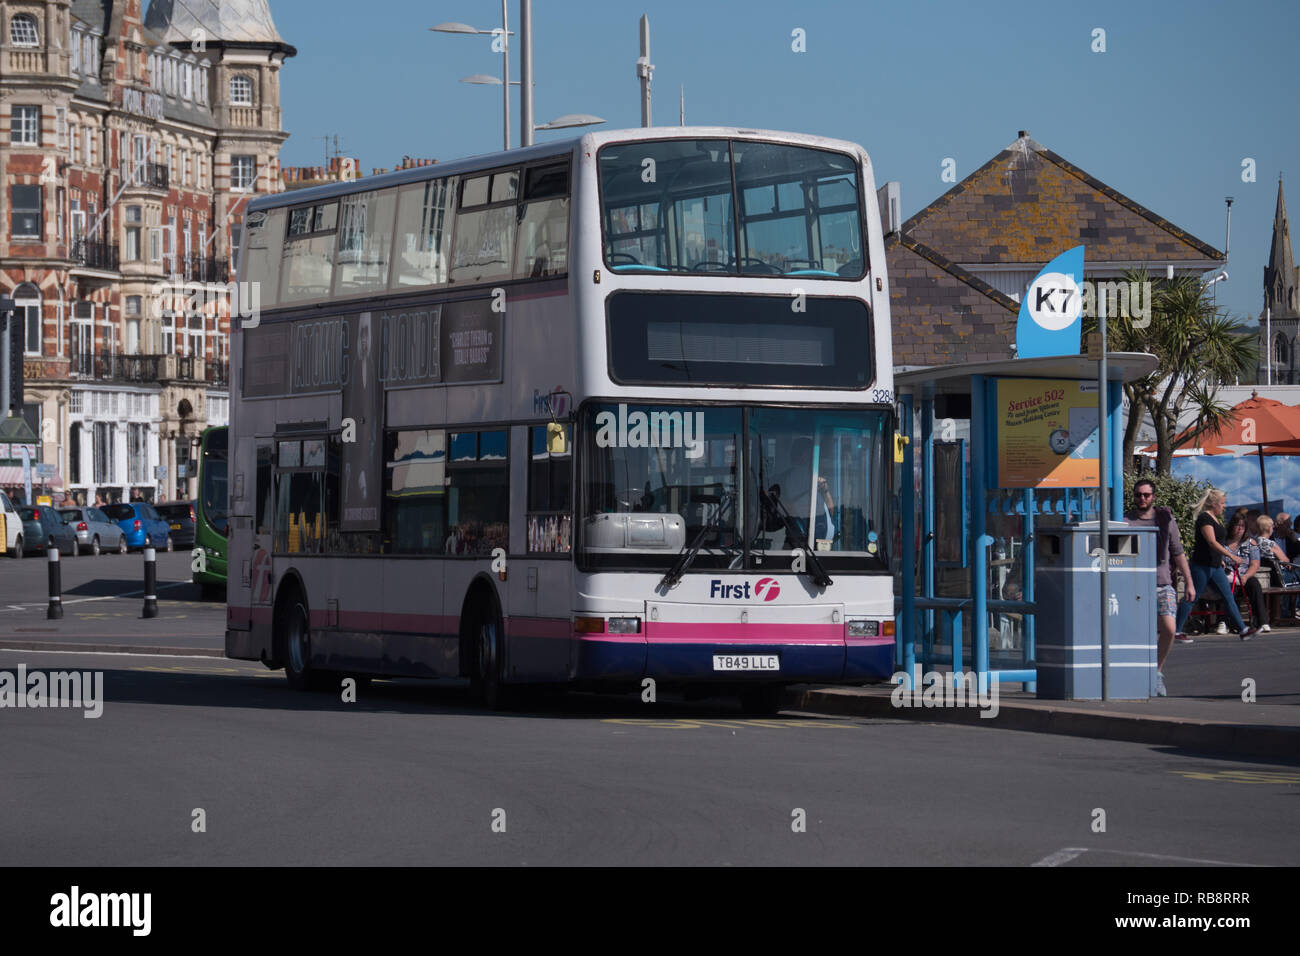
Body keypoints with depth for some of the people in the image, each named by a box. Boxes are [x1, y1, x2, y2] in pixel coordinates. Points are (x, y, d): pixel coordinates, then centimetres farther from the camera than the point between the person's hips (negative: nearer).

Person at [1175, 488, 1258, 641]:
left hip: (1215, 565, 9)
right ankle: (1175, 631, 5)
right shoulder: (1204, 518, -15)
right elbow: (1212, 542, -24)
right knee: (1192, 598, -3)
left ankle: (1242, 629, 2)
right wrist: (1231, 556, -27)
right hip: (1202, 565, -9)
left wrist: (1221, 559, 23)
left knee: (1228, 596, 4)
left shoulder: (1215, 518, 16)